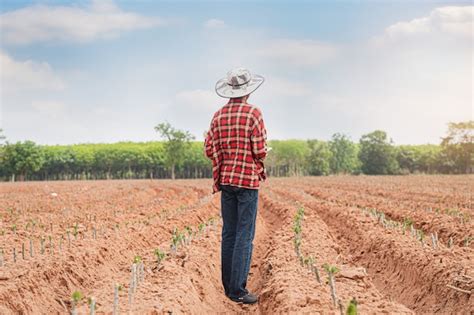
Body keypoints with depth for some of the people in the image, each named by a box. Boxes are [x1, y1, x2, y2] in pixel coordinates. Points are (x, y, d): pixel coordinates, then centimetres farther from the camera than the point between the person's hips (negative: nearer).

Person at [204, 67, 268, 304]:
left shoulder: (218, 115, 7)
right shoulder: (253, 113, -9)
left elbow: (209, 149, 4)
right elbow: (260, 150, -13)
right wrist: (259, 160, 9)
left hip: (226, 179, 6)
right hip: (248, 179, -6)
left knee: (229, 233, 11)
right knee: (245, 236, -3)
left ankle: (229, 285, 15)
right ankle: (237, 290, -4)